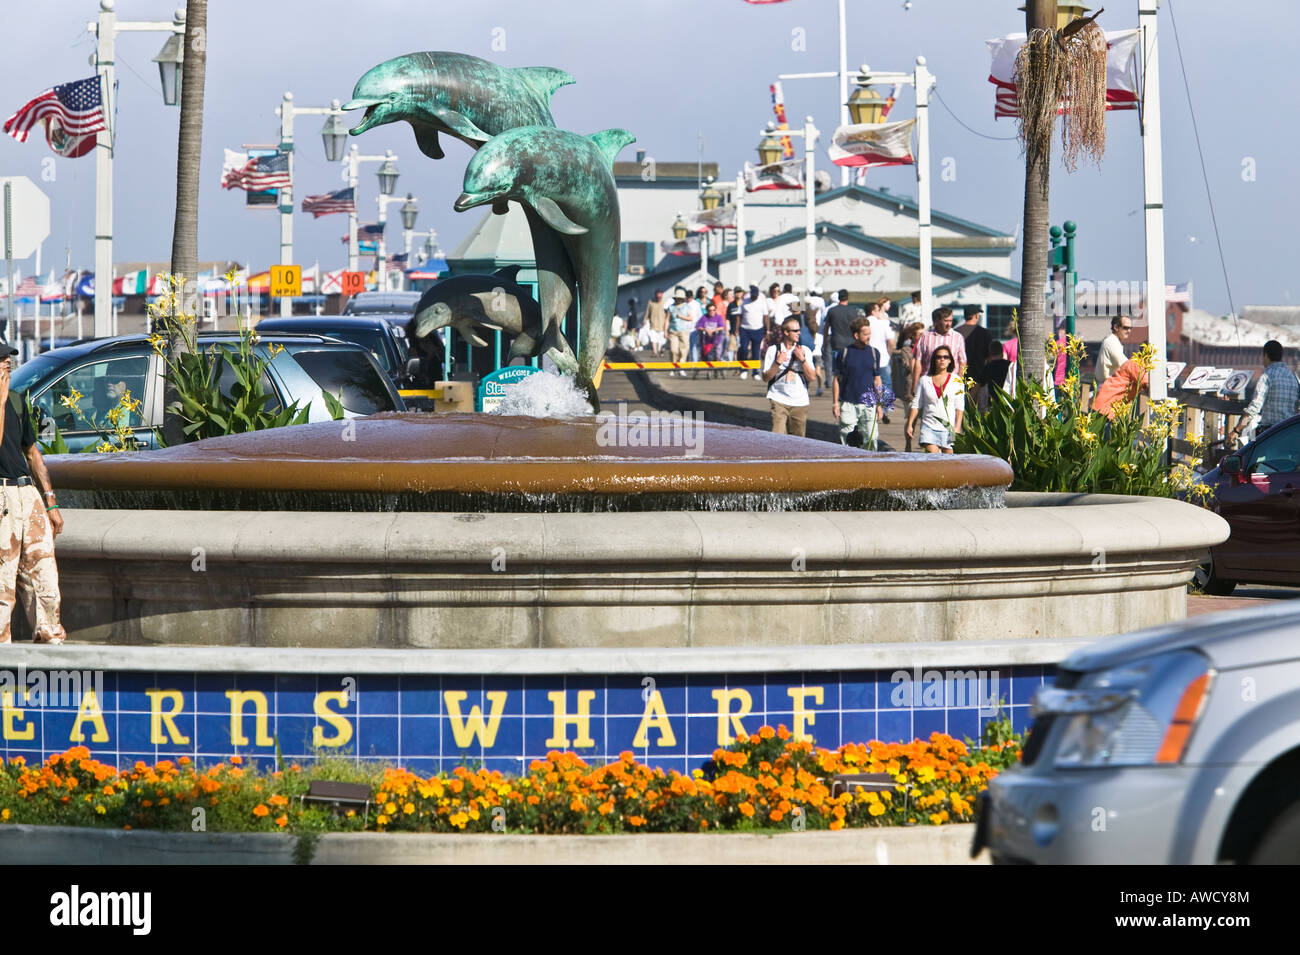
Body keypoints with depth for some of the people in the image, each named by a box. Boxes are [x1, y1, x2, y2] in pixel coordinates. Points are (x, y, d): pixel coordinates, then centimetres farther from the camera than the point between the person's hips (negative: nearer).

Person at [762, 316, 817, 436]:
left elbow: (811, 376, 1)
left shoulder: (805, 351, 6)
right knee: (778, 434, -16)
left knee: (798, 438, 2)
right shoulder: (773, 351, 1)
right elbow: (765, 377, 0)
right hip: (779, 399, -2)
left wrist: (802, 359, -11)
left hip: (800, 402, 2)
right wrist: (778, 363, -14)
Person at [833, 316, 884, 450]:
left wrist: (880, 404, 8)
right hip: (848, 403, -2)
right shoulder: (845, 353, 1)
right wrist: (835, 402, 0)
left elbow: (877, 380, 12)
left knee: (870, 439, -2)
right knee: (846, 439, -1)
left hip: (868, 404, 2)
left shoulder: (874, 353, 7)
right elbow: (836, 379, 5)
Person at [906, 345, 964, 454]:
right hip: (929, 426, 0)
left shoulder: (956, 381, 5)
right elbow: (916, 405, 12)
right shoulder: (924, 380, 8)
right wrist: (910, 424, 5)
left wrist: (957, 428, -5)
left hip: (948, 428, 0)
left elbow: (959, 407, 3)